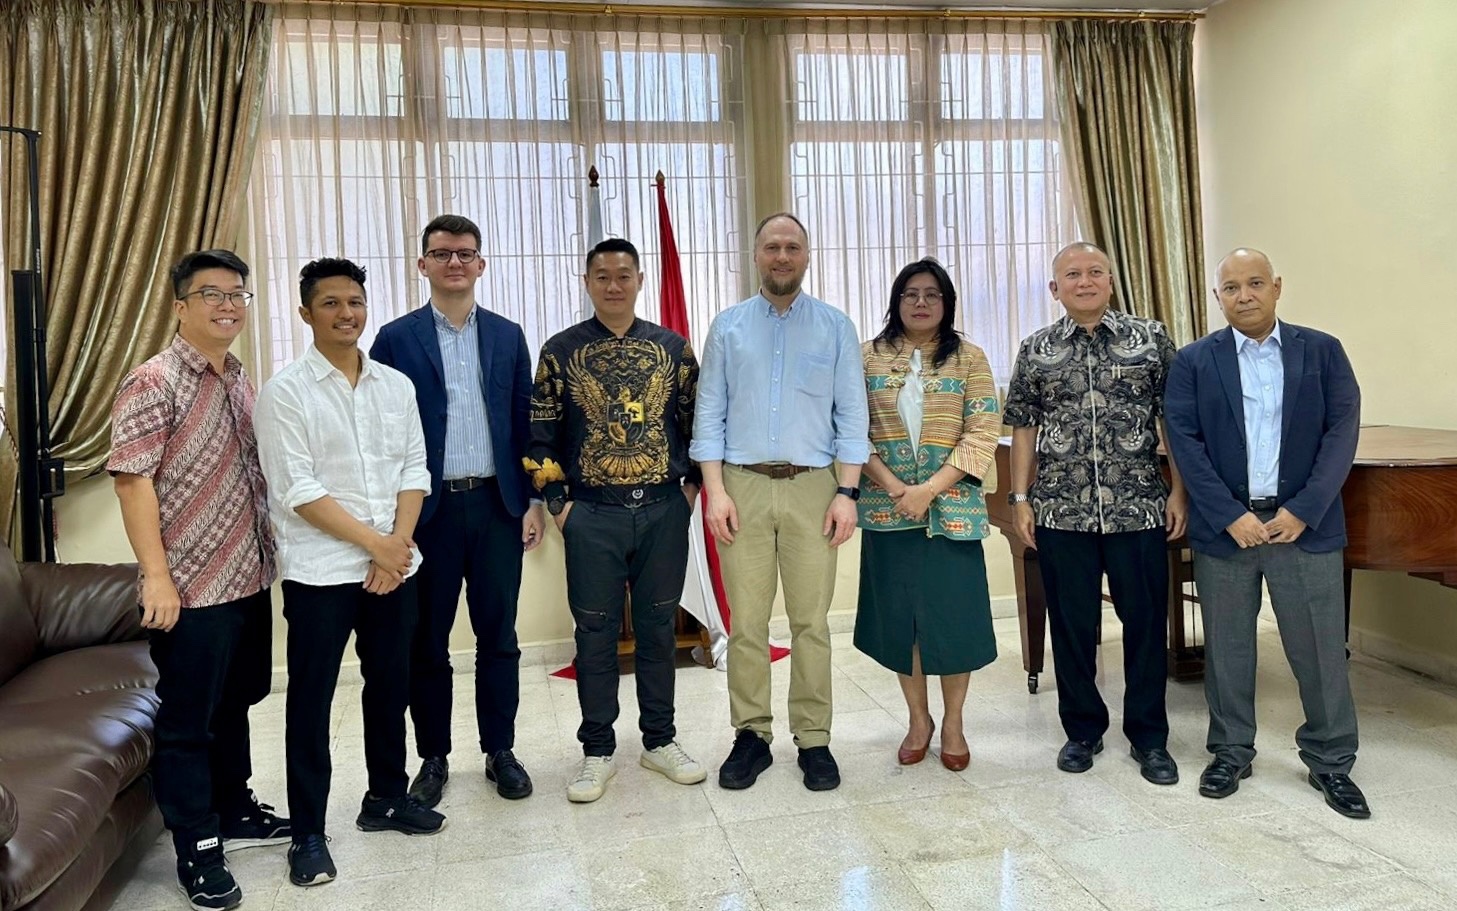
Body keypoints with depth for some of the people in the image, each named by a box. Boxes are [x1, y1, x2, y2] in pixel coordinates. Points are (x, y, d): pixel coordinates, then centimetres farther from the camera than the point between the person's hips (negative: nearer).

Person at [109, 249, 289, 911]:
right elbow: (132, 481, -16)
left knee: (234, 705, 21)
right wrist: (157, 577, -21)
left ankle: (234, 811, 37)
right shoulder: (153, 382, -12)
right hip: (192, 588, -7)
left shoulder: (240, 380, 11)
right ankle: (197, 851, 18)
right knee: (188, 723, 6)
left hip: (249, 579, 7)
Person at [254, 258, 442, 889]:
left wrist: (400, 542, -8)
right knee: (311, 698, 4)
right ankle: (308, 832, 17)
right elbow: (298, 489, -13)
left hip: (394, 565, 5)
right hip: (320, 571, -4)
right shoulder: (285, 392, -7)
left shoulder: (396, 385, 8)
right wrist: (375, 543, -14)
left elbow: (413, 470, 7)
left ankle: (386, 797, 32)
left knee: (390, 683, 15)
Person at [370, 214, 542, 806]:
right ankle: (433, 758, 23)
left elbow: (524, 423, 8)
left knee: (498, 637, 9)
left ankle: (500, 751, 23)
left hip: (497, 505, 2)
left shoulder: (508, 336, 8)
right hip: (428, 509, -1)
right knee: (427, 642, 9)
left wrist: (534, 500, 3)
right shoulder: (396, 339, 1)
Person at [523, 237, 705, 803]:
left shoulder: (672, 347, 5)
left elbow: (695, 419, 9)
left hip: (663, 510, 1)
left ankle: (660, 740, 25)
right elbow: (540, 433, 2)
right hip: (592, 515, -1)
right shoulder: (561, 351, 1)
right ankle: (597, 752, 19)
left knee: (658, 627, 10)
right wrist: (557, 503, -3)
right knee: (596, 632, 6)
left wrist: (692, 484, 2)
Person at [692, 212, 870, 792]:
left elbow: (852, 416, 4)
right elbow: (709, 414, 6)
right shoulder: (728, 326, 9)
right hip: (742, 486, 1)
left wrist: (847, 492, -5)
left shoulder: (836, 327, 7)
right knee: (746, 622, 3)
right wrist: (715, 490, -4)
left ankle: (813, 739, 13)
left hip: (812, 487, 0)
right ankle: (752, 736, 15)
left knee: (811, 621, 2)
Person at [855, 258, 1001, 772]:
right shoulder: (868, 357, 5)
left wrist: (930, 490, -15)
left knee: (953, 612, 2)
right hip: (887, 507, 1)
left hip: (952, 507, -1)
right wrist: (894, 487, -14)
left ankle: (953, 723, 20)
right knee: (898, 613, 8)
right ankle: (918, 720, 24)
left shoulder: (969, 358, 2)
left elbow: (983, 435, -5)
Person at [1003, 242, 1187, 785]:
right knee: (1072, 625, 8)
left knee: (1145, 622, 6)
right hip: (1061, 511, 1)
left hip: (1139, 508, -1)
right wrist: (1021, 499, 2)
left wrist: (1179, 492, -2)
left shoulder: (1151, 338, 4)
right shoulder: (1035, 350, 6)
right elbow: (1024, 427, 8)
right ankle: (1083, 730, 25)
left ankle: (1148, 737, 22)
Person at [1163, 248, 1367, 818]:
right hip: (1224, 527, 0)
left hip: (1305, 525, 0)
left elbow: (1341, 432, -3)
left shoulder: (1322, 351, 4)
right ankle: (1231, 753, 26)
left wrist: (1302, 510, -12)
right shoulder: (1194, 361, 2)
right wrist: (1230, 516, -14)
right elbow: (1185, 441, -5)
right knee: (1226, 648, 10)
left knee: (1321, 649, 5)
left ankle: (1331, 762, 22)